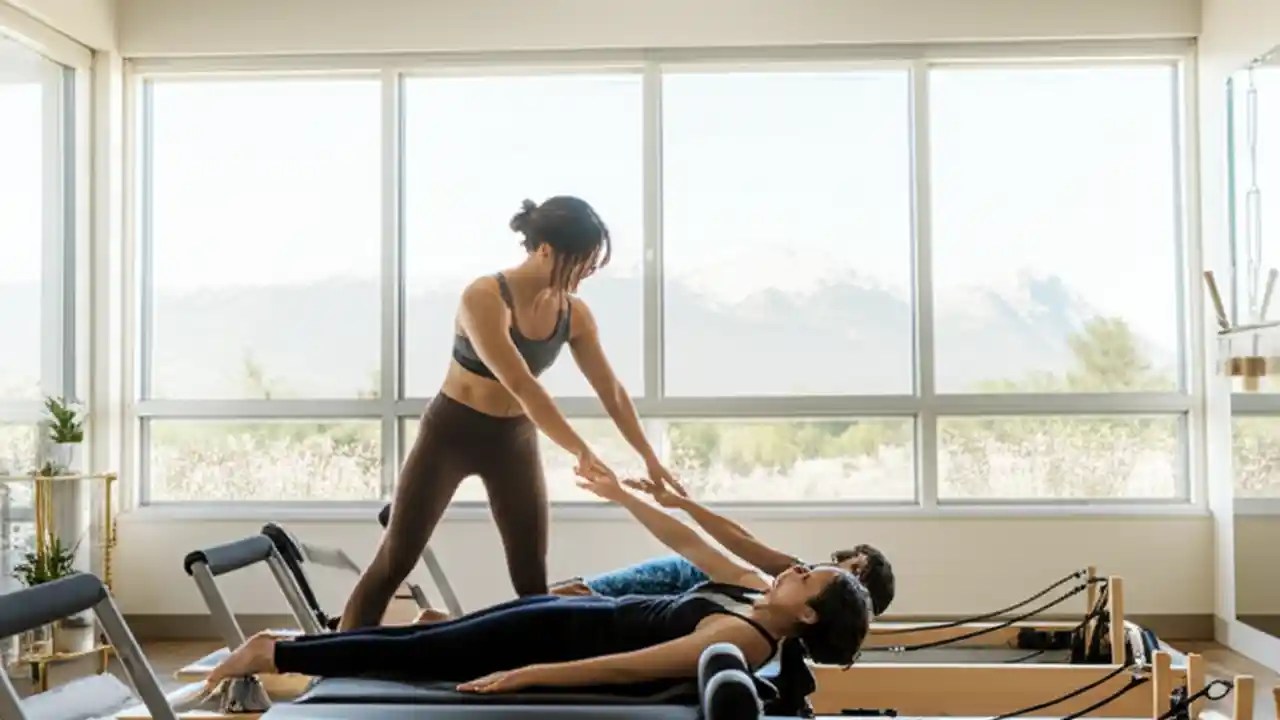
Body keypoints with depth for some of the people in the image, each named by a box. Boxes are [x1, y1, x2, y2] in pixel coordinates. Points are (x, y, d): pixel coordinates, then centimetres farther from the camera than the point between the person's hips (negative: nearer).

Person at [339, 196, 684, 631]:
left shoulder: (575, 314, -7)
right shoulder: (484, 297, -26)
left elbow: (611, 391, 1)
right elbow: (520, 385, -33)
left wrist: (649, 457, -1)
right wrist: (582, 453, -38)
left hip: (514, 439, 5)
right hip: (452, 432, -5)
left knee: (532, 577, 5)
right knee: (395, 560, 1)